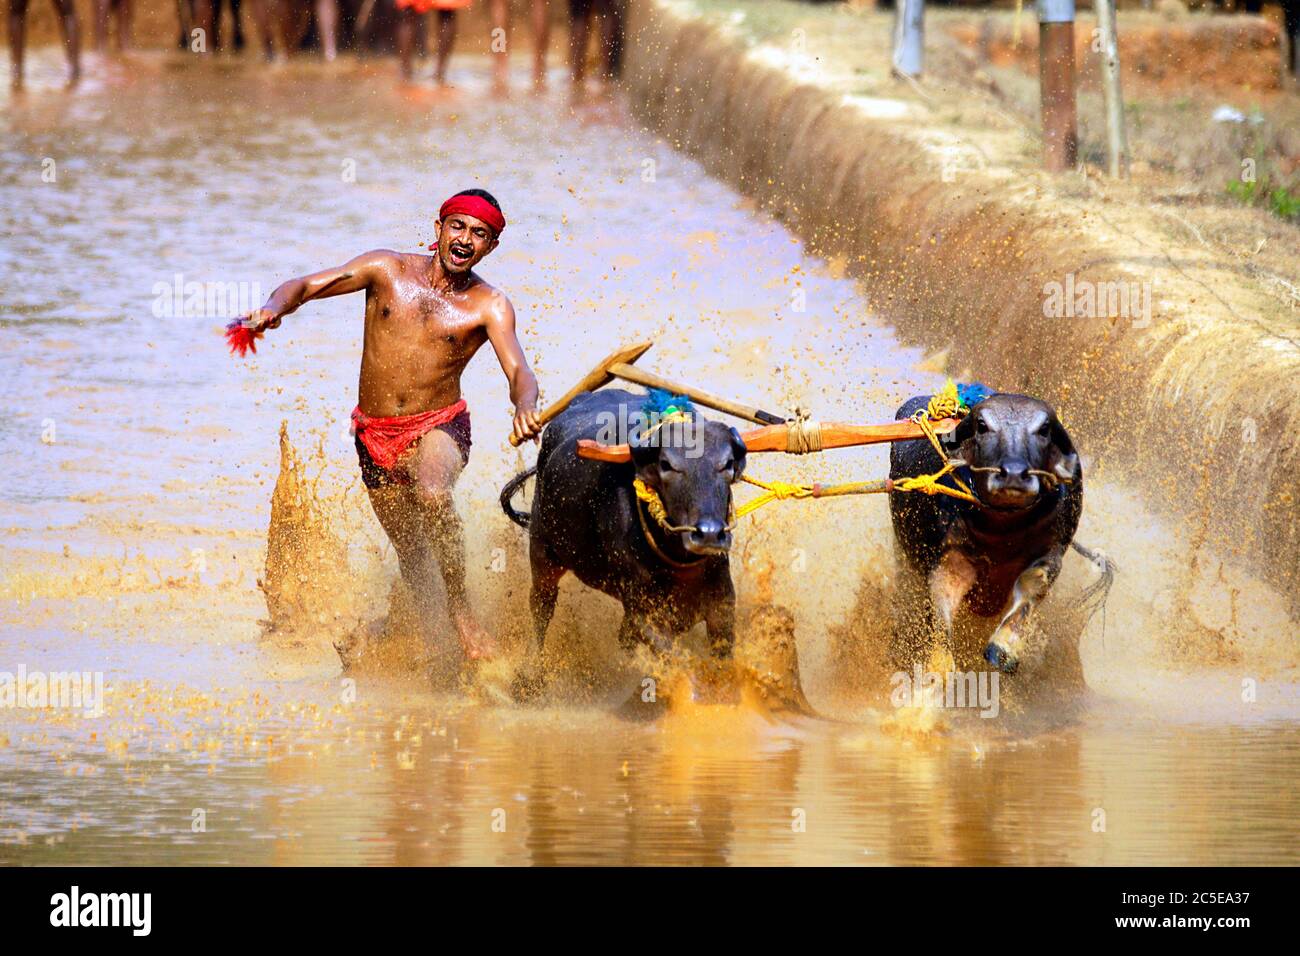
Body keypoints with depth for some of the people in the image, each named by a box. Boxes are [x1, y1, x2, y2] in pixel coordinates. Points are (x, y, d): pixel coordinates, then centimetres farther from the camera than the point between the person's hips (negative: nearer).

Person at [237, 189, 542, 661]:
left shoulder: (489, 306, -7)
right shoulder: (387, 269, -2)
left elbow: (518, 371, -20)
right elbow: (306, 285, -3)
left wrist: (525, 406, -44)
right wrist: (275, 306, -26)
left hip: (439, 426, -3)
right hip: (376, 434, 3)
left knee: (432, 495, -34)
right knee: (410, 551, 9)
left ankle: (461, 610, -21)